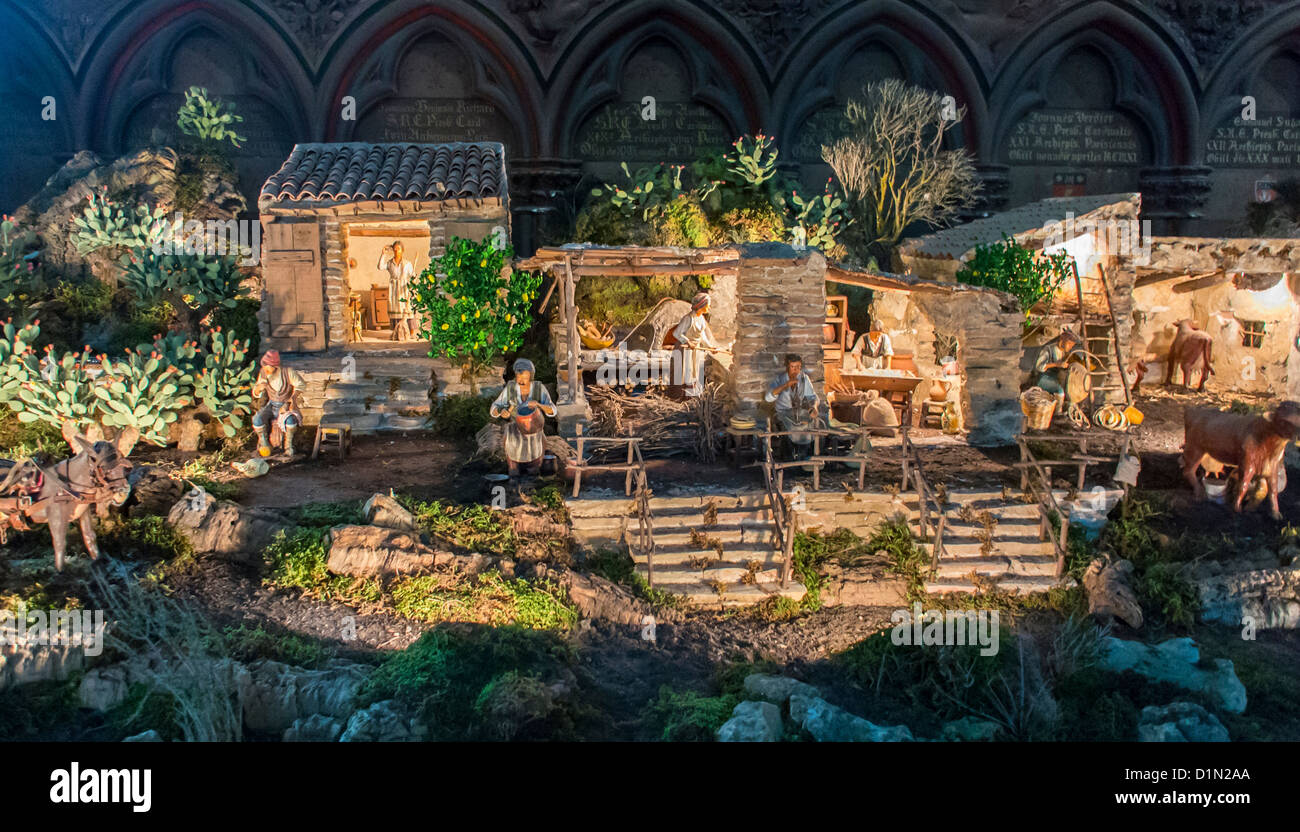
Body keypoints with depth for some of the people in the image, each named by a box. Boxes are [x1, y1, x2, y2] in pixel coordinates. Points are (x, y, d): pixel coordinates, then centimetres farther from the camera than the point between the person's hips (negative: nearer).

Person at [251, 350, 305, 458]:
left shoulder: (287, 372, -20)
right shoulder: (263, 373, -10)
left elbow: (300, 384, -3)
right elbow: (256, 394, 0)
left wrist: (294, 397, -16)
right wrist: (259, 388, -23)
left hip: (286, 405, -3)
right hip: (271, 405, 3)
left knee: (290, 419, -35)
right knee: (257, 420, -25)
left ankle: (288, 445, -10)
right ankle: (263, 442, 3)